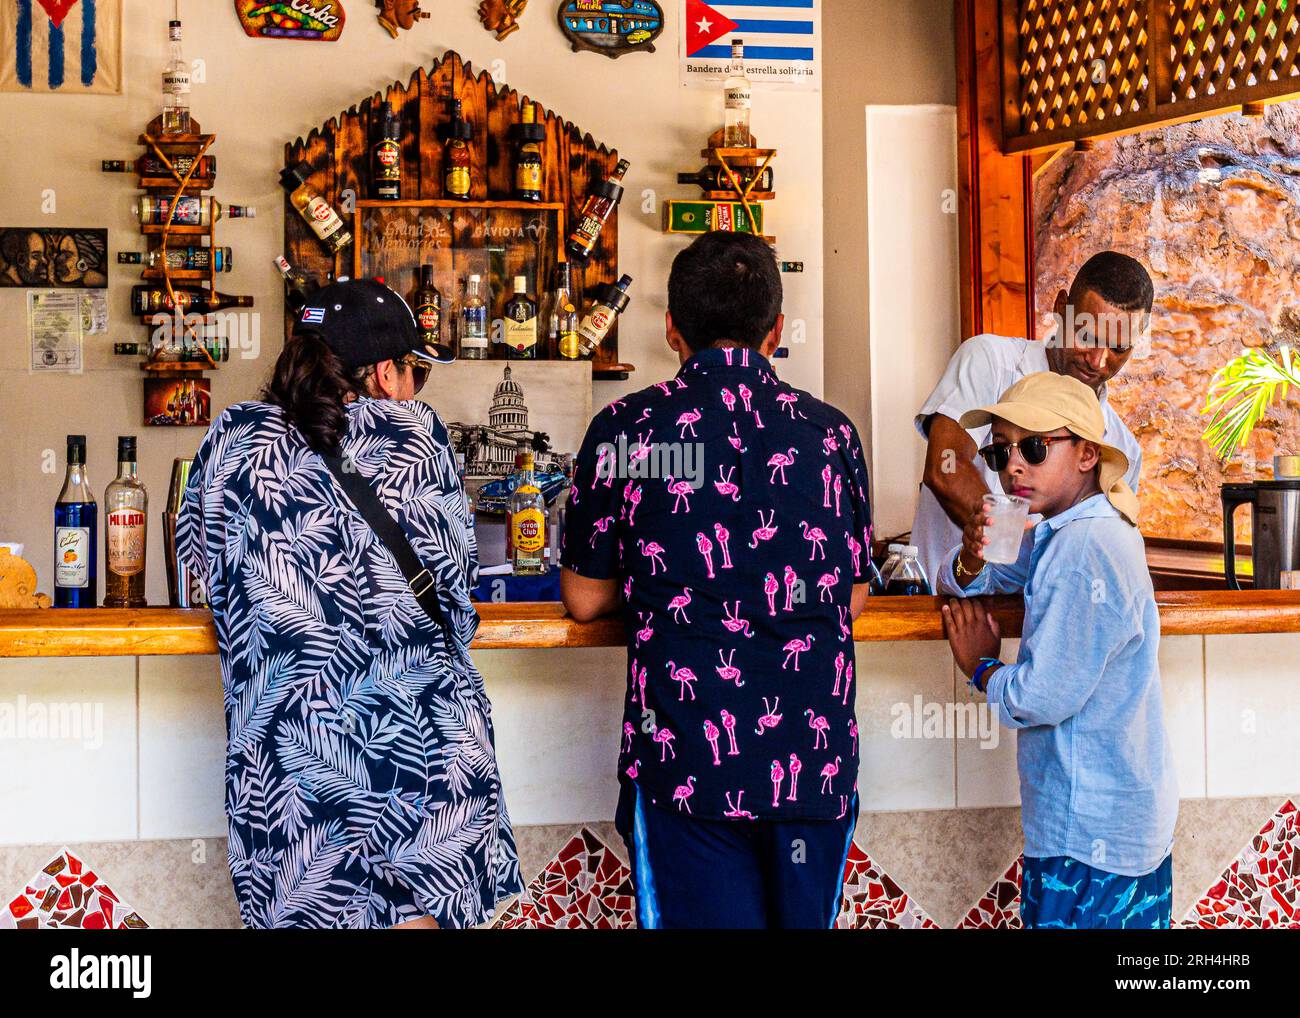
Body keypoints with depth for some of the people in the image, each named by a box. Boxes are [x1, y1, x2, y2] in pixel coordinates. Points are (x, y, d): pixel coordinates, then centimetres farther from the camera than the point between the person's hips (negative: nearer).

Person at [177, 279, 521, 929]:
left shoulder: (232, 438, 4)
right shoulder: (413, 433, -2)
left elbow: (197, 557, 19)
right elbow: (455, 574, 6)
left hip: (286, 730, 2)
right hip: (420, 732, -2)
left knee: (303, 907, 13)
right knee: (418, 907, 8)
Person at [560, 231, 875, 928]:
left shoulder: (626, 428, -3)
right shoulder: (831, 432, 3)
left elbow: (584, 598, 4)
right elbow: (854, 598, 11)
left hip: (688, 761, -3)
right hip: (816, 763, 3)